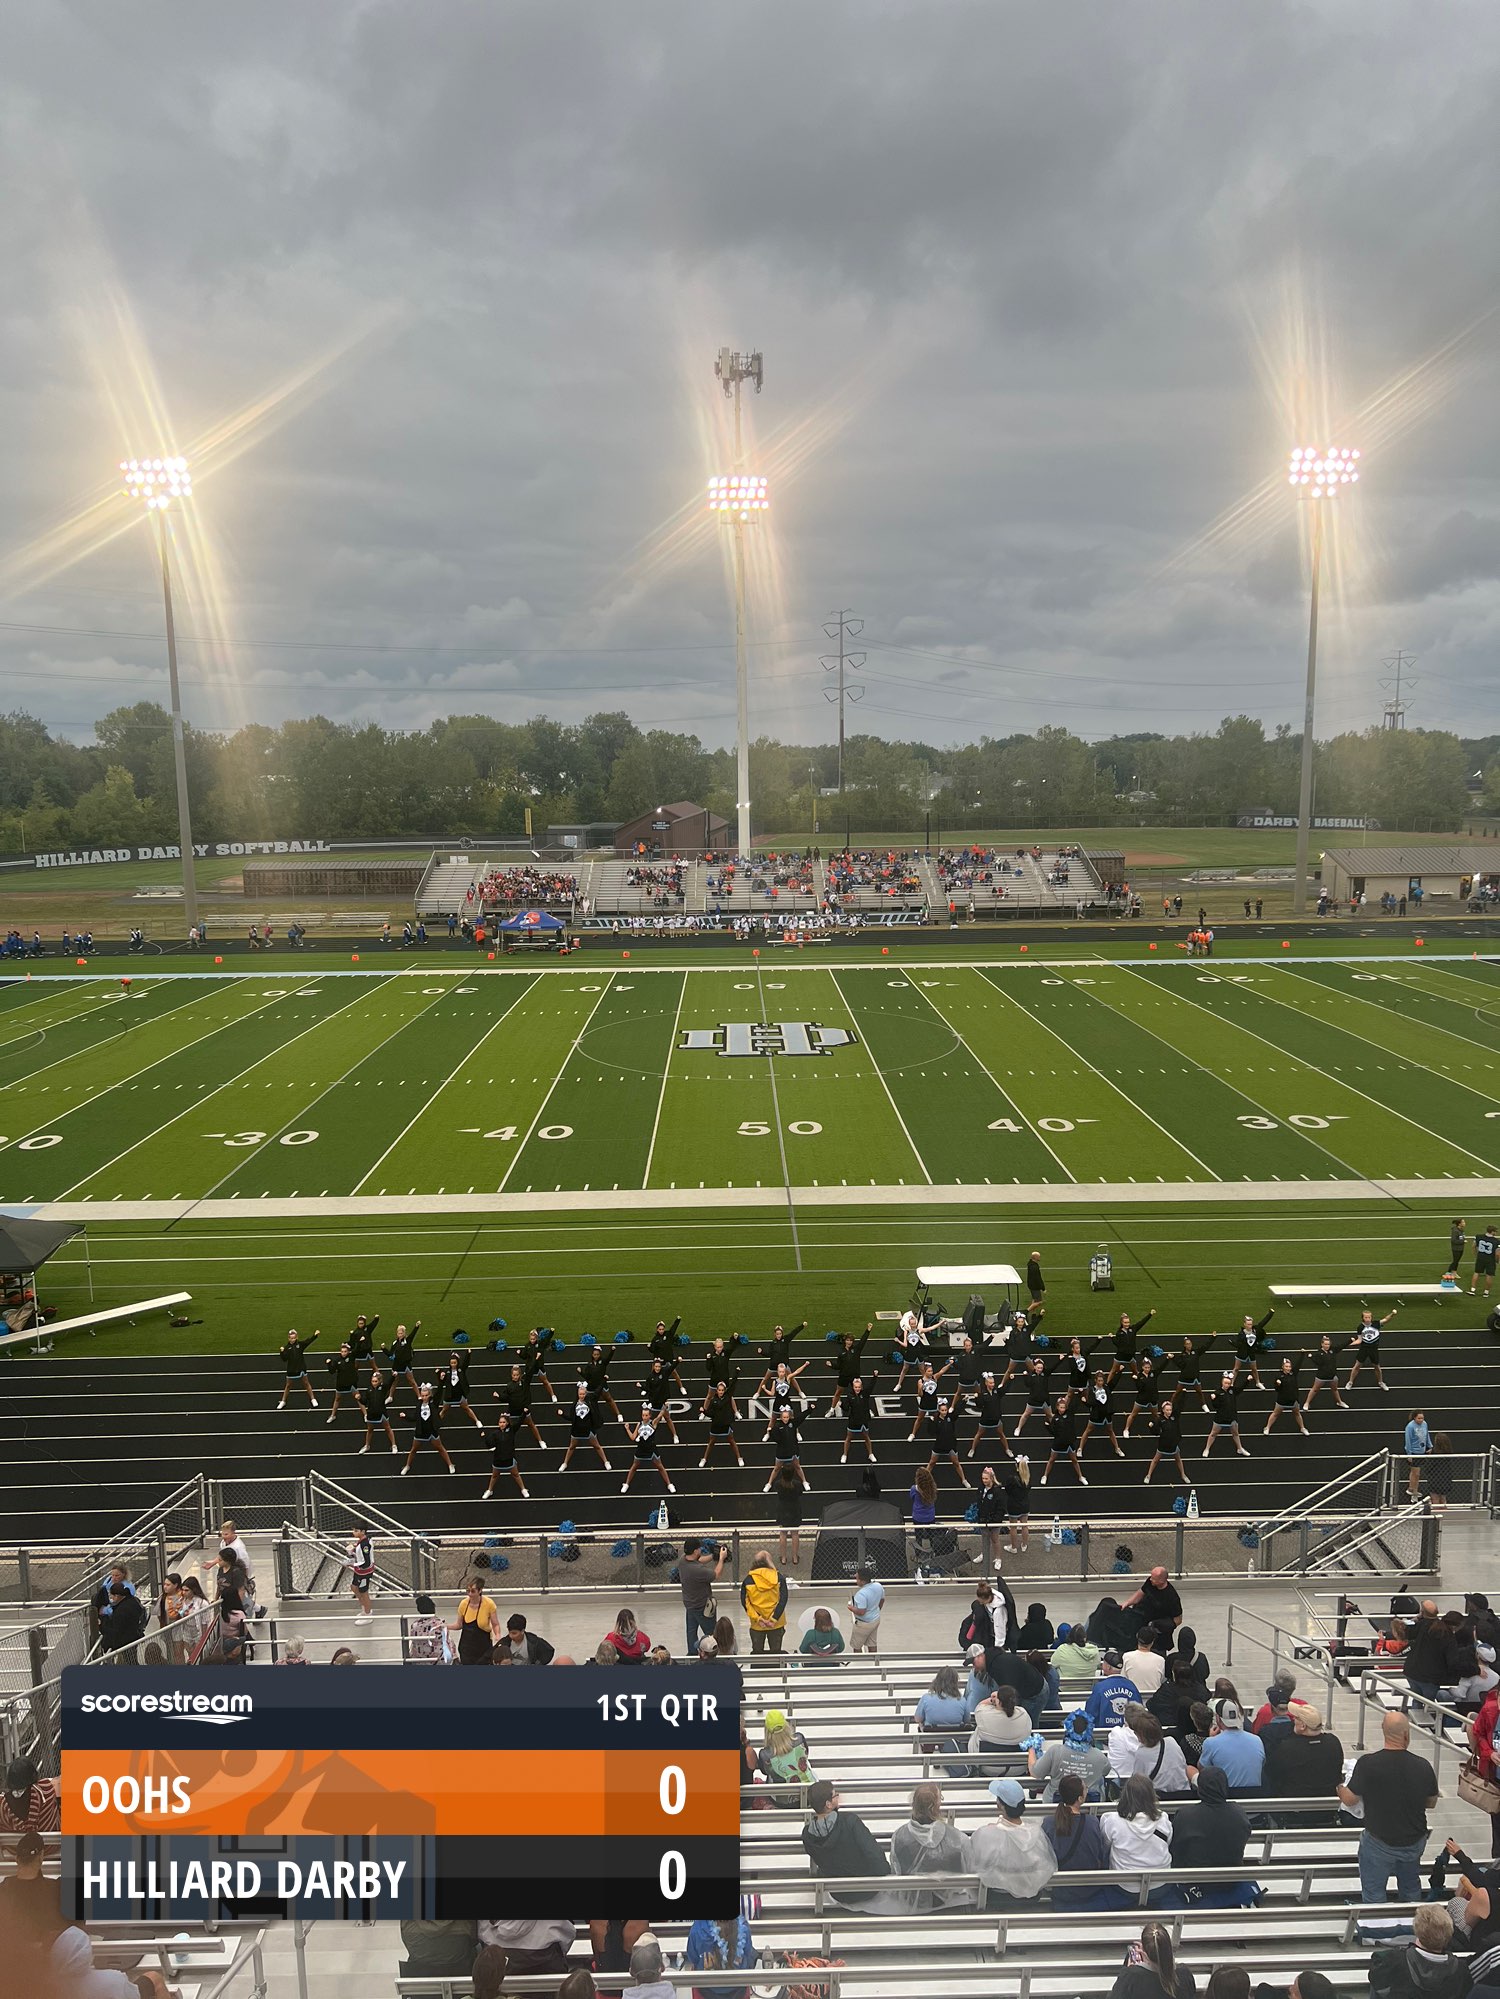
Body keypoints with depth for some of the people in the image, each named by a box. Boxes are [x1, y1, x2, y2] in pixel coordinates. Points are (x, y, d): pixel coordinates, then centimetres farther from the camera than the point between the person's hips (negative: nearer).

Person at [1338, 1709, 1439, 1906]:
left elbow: (1350, 1799, -13)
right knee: (1411, 1887, 29)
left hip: (1379, 1842, -3)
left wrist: (1341, 1789, 9)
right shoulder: (1423, 1766, -17)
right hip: (1415, 1841, 4)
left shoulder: (1367, 1764, -25)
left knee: (1373, 1893, 14)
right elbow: (1431, 1803, 1)